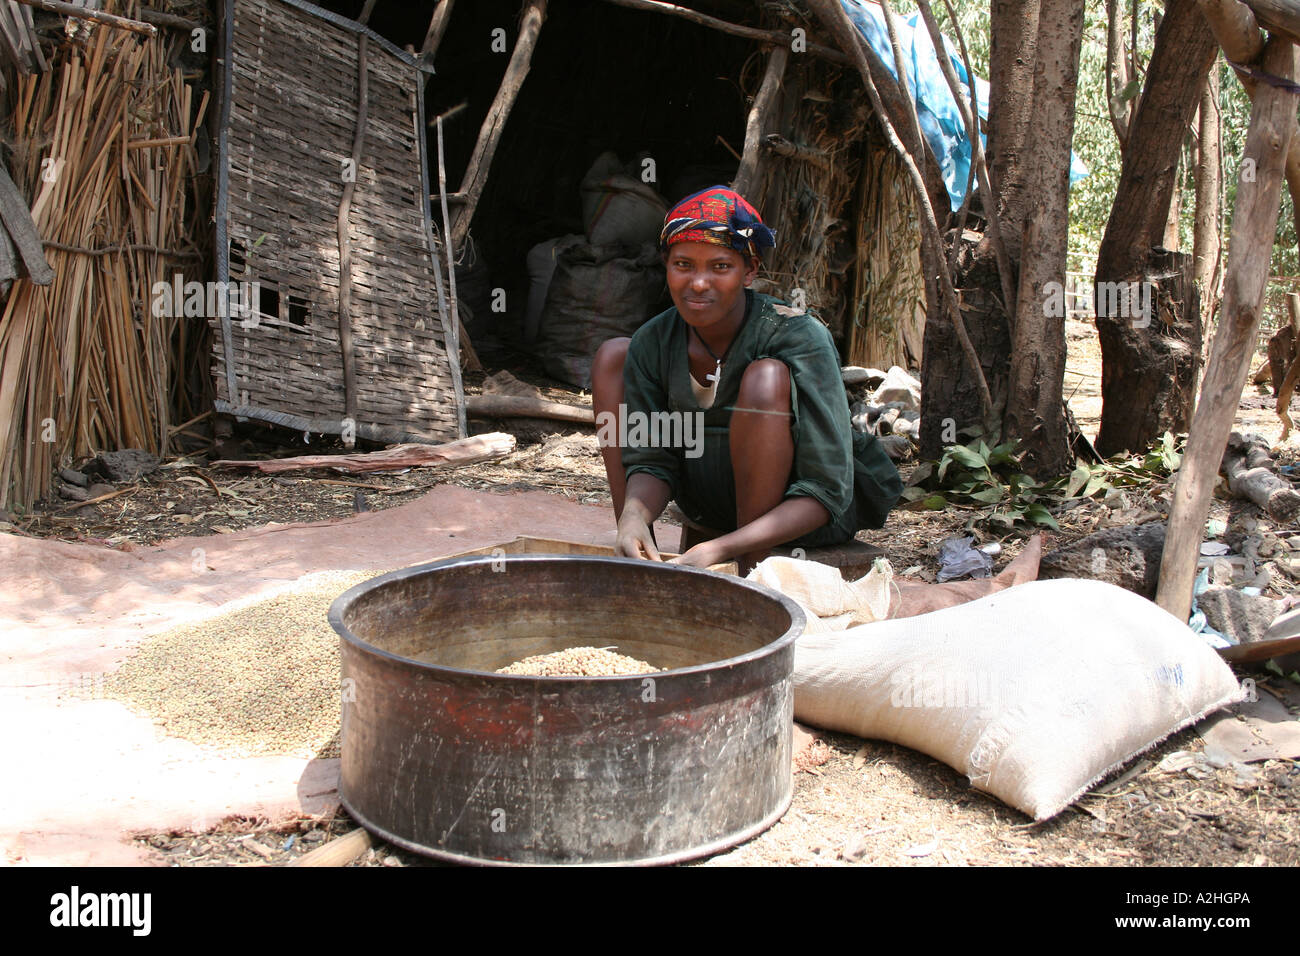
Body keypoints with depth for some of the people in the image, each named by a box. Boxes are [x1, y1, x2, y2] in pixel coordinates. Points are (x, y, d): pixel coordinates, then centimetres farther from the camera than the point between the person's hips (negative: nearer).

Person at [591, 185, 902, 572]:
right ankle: (633, 554, -2)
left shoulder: (800, 339, -27)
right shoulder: (653, 343, -12)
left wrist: (720, 549, -42)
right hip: (717, 499, 5)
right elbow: (651, 460, -8)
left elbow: (826, 493, -31)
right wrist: (634, 516, -32)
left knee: (766, 377, -33)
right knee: (614, 354, -2)